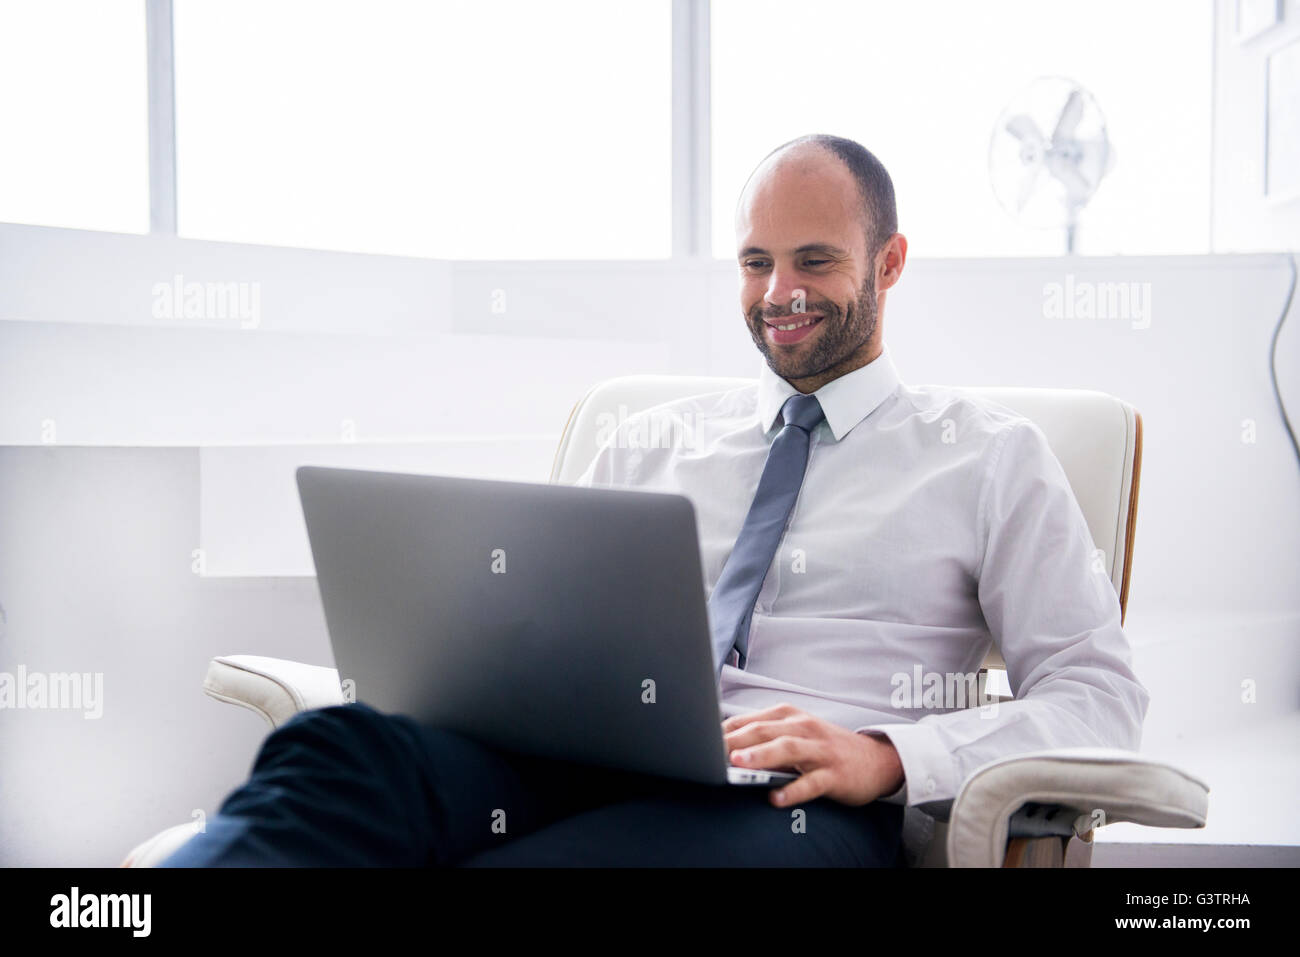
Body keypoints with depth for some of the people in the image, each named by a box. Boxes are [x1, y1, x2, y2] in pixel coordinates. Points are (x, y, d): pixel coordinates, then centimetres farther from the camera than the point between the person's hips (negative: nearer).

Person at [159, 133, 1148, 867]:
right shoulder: (649, 446, 25)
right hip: (585, 761, 4)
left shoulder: (991, 457, 14)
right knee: (343, 748, -32)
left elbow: (1102, 697, 6)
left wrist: (885, 757, -11)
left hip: (799, 805, -3)